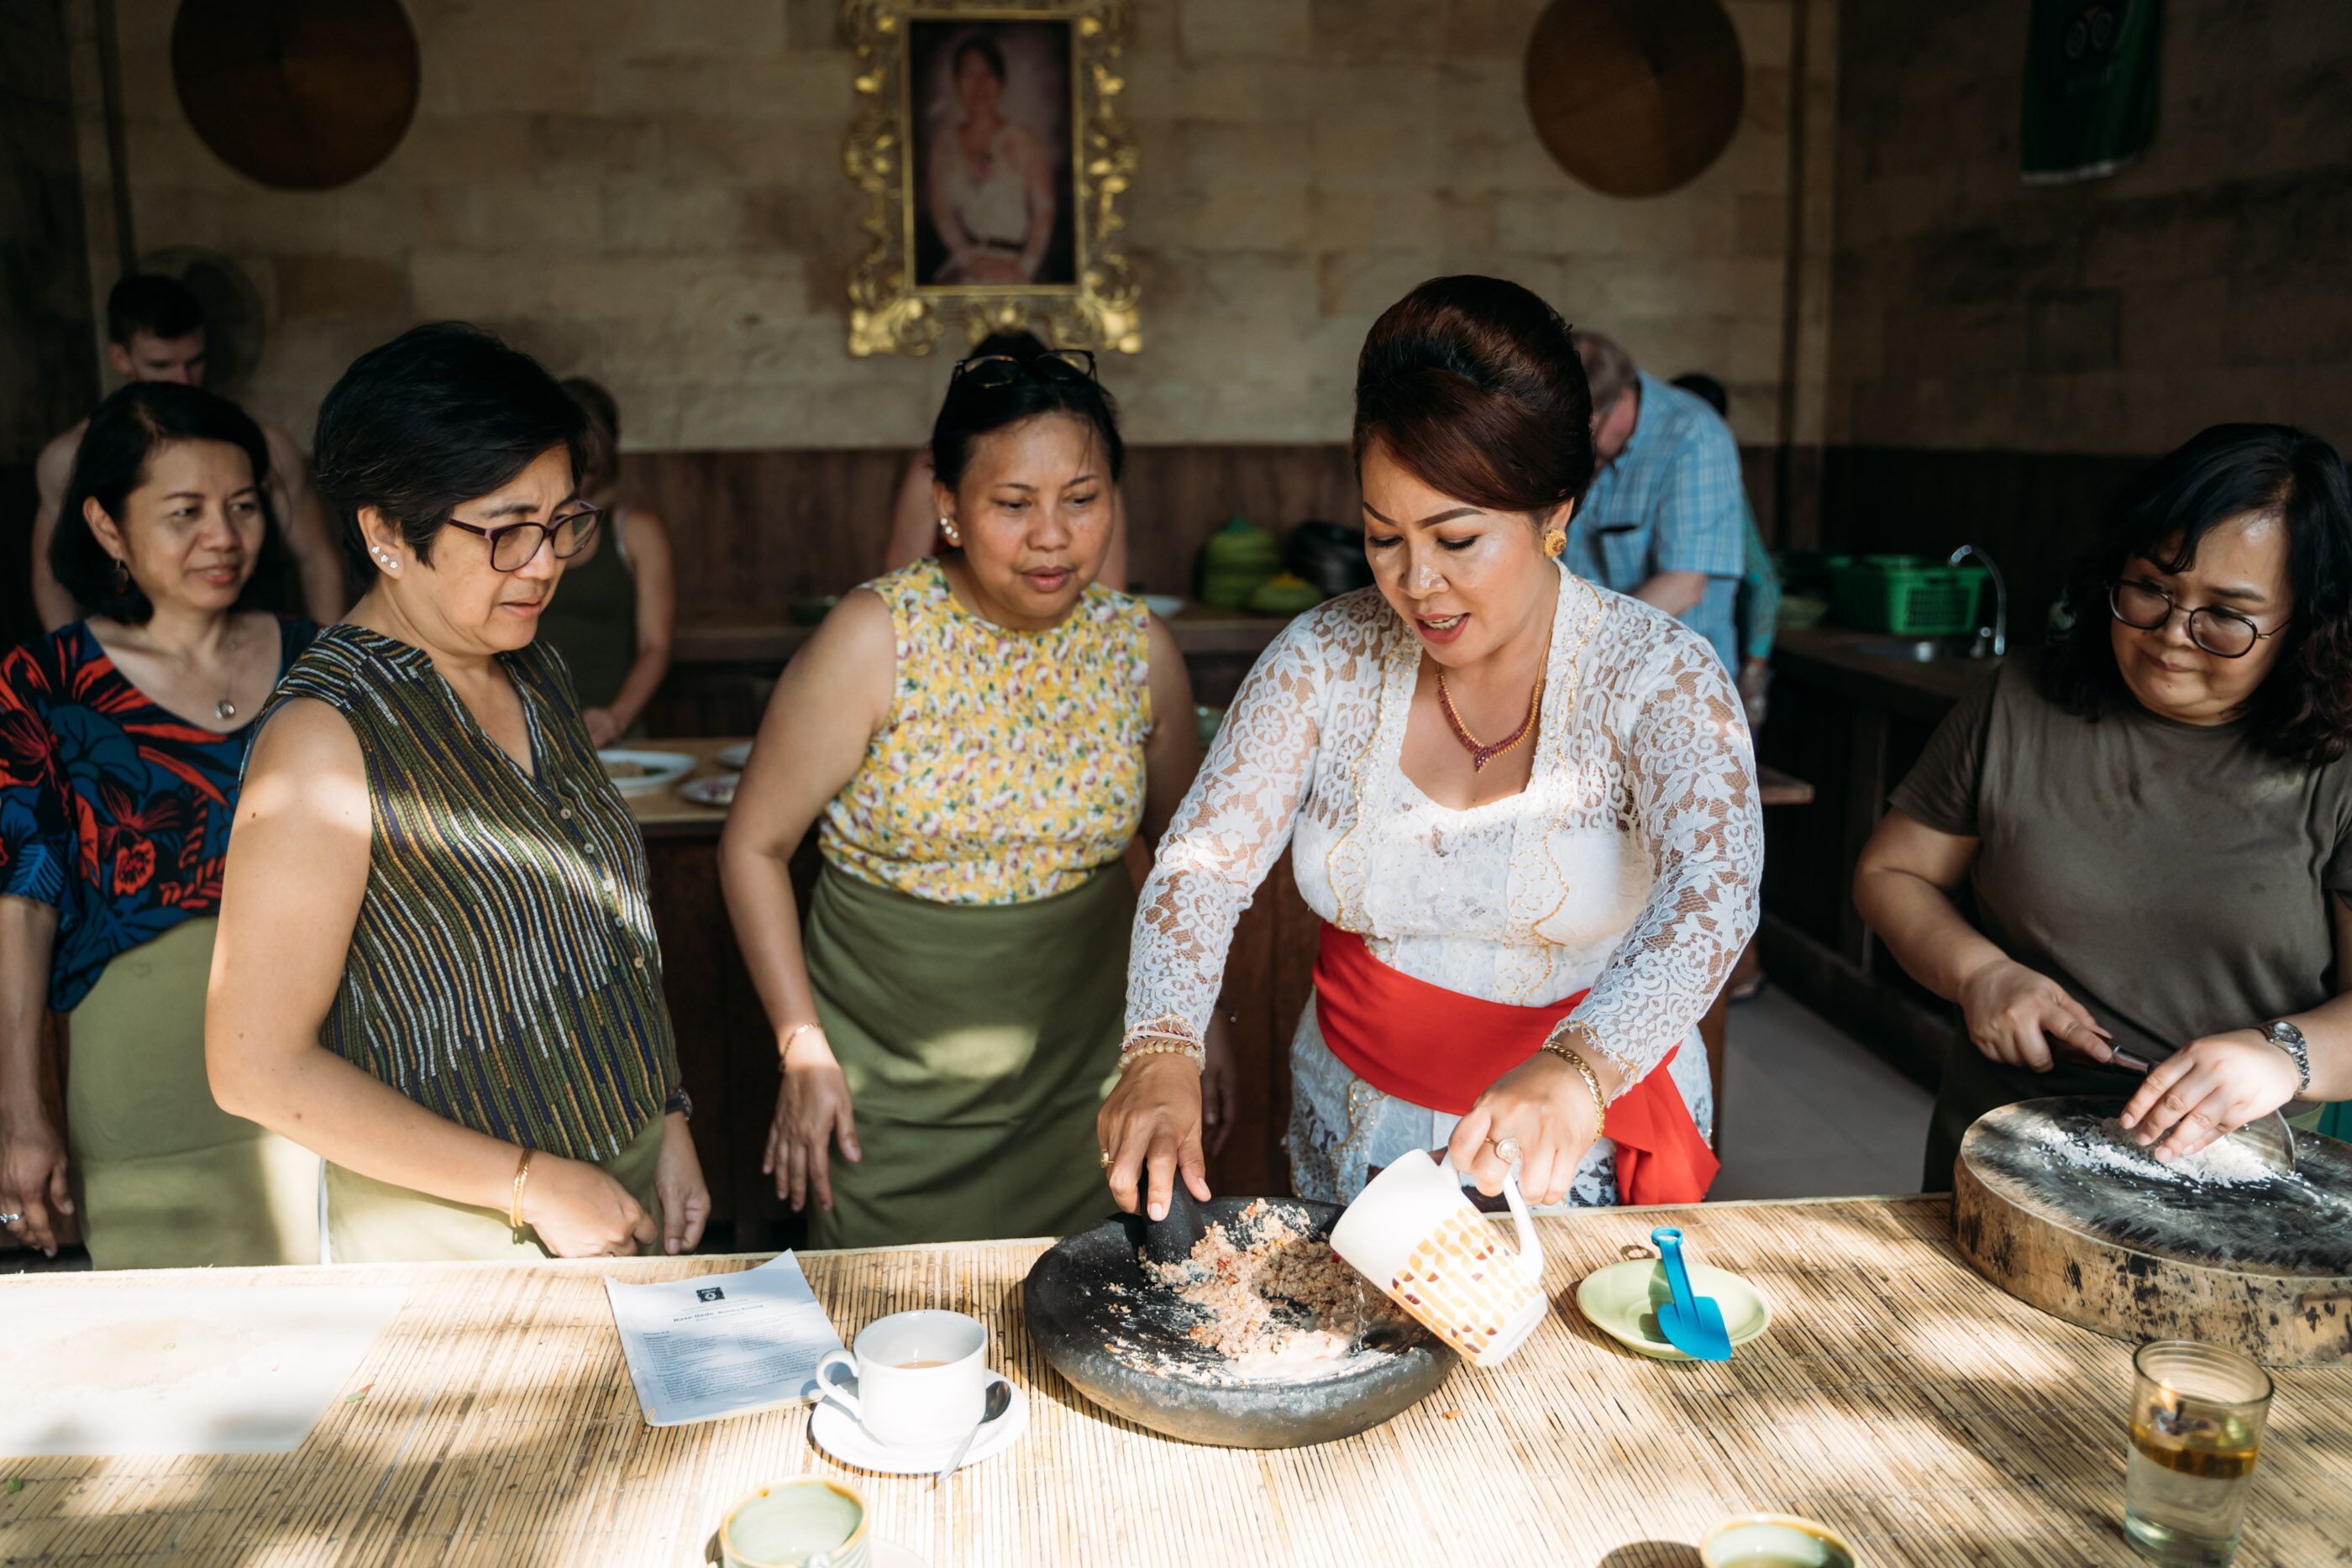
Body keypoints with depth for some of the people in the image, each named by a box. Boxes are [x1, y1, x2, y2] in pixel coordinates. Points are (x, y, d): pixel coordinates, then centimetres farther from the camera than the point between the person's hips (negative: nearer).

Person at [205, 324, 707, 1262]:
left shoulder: (534, 672, 4)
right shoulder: (328, 736, -20)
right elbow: (258, 1068, -20)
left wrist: (668, 1121, 5)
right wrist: (529, 1183, -18)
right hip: (457, 1239, -7)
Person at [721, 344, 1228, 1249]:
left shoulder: (1139, 648, -4)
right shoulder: (877, 640, -15)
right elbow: (755, 845, -8)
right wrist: (803, 1049, -10)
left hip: (1082, 1077, 3)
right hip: (889, 1086, -2)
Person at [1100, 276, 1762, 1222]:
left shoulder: (1660, 675, -11)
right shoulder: (1324, 658, -4)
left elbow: (1713, 896, -25)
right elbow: (1202, 862, -6)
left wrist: (1576, 1072, -43)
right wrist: (1161, 1051, -24)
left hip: (1587, 1146, -1)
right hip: (1359, 1125, 2)